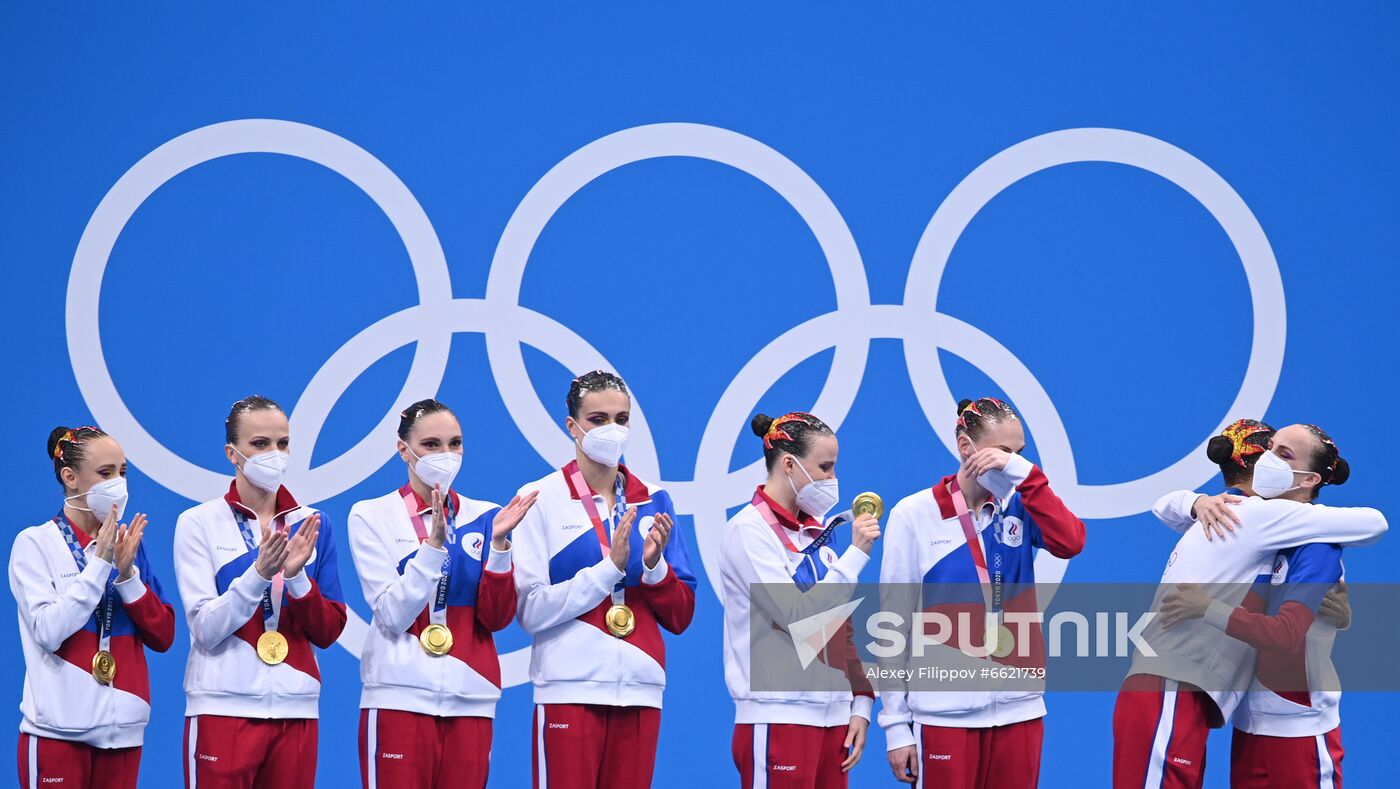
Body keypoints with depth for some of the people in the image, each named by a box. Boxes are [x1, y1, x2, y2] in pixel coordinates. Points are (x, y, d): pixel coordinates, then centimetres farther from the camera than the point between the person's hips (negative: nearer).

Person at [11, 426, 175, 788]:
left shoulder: (128, 542, 10)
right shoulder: (35, 543, -3)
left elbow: (163, 636, 4)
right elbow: (48, 632, -16)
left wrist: (128, 573, -9)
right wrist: (99, 563, -16)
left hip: (123, 728, 4)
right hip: (60, 730, -4)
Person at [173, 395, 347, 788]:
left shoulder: (312, 525, 7)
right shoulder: (199, 523, -2)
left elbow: (328, 631, 3)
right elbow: (206, 629, -10)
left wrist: (296, 576, -14)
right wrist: (259, 572, -22)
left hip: (295, 710, 3)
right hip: (224, 708, -3)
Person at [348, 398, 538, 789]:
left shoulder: (485, 517, 8)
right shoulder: (371, 516, 1)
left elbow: (497, 618, 0)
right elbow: (394, 617, -9)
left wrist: (498, 542, -12)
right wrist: (434, 542, -18)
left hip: (471, 698, 3)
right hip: (401, 696, -2)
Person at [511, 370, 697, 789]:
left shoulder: (653, 501, 10)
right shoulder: (541, 499, -1)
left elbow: (681, 617, 9)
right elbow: (531, 611, -10)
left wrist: (654, 566, -9)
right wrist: (609, 567, -16)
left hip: (640, 691, 4)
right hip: (570, 689, -4)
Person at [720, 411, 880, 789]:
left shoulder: (817, 532, 15)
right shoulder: (749, 530, -7)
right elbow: (797, 617, -17)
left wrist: (860, 704, 10)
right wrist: (856, 554, -14)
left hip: (833, 716, 7)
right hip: (779, 718, -7)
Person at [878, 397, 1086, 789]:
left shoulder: (1019, 507, 6)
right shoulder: (915, 514, -1)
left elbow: (1069, 543, -13)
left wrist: (1025, 474, -16)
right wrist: (896, 724, -2)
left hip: (1019, 709, 2)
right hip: (945, 712, -2)